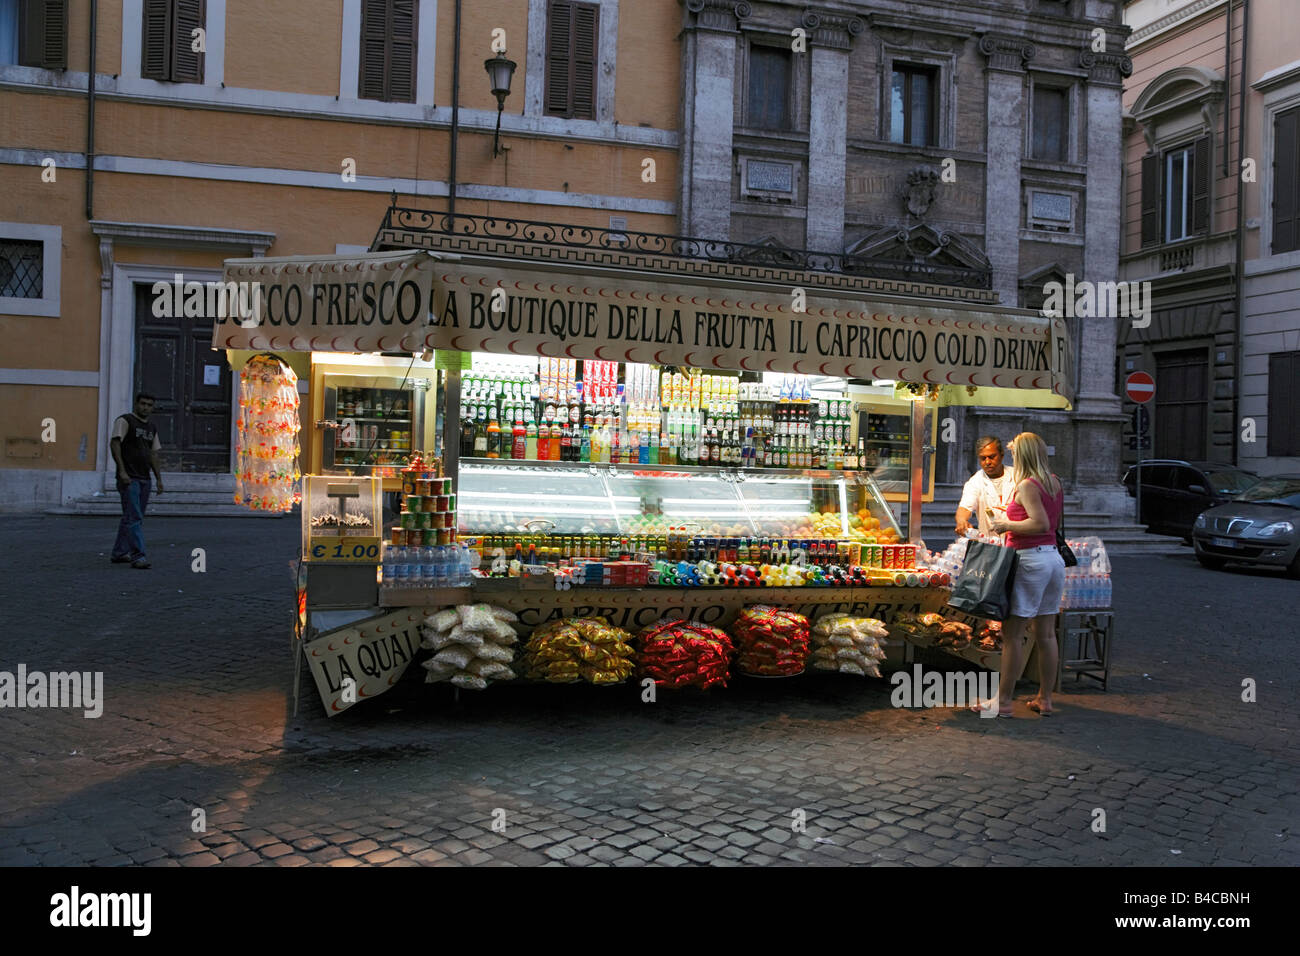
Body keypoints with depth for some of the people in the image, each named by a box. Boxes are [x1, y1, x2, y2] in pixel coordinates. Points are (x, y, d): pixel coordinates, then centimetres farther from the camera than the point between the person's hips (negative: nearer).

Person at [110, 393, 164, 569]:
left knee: (132, 518, 12)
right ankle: (138, 556, -18)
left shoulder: (152, 428, 17)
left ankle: (119, 553, 21)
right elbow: (114, 444, -14)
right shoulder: (125, 421, -5)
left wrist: (159, 478, 12)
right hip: (129, 479, -8)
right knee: (133, 518, -13)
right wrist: (122, 471, -22)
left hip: (144, 479, 8)